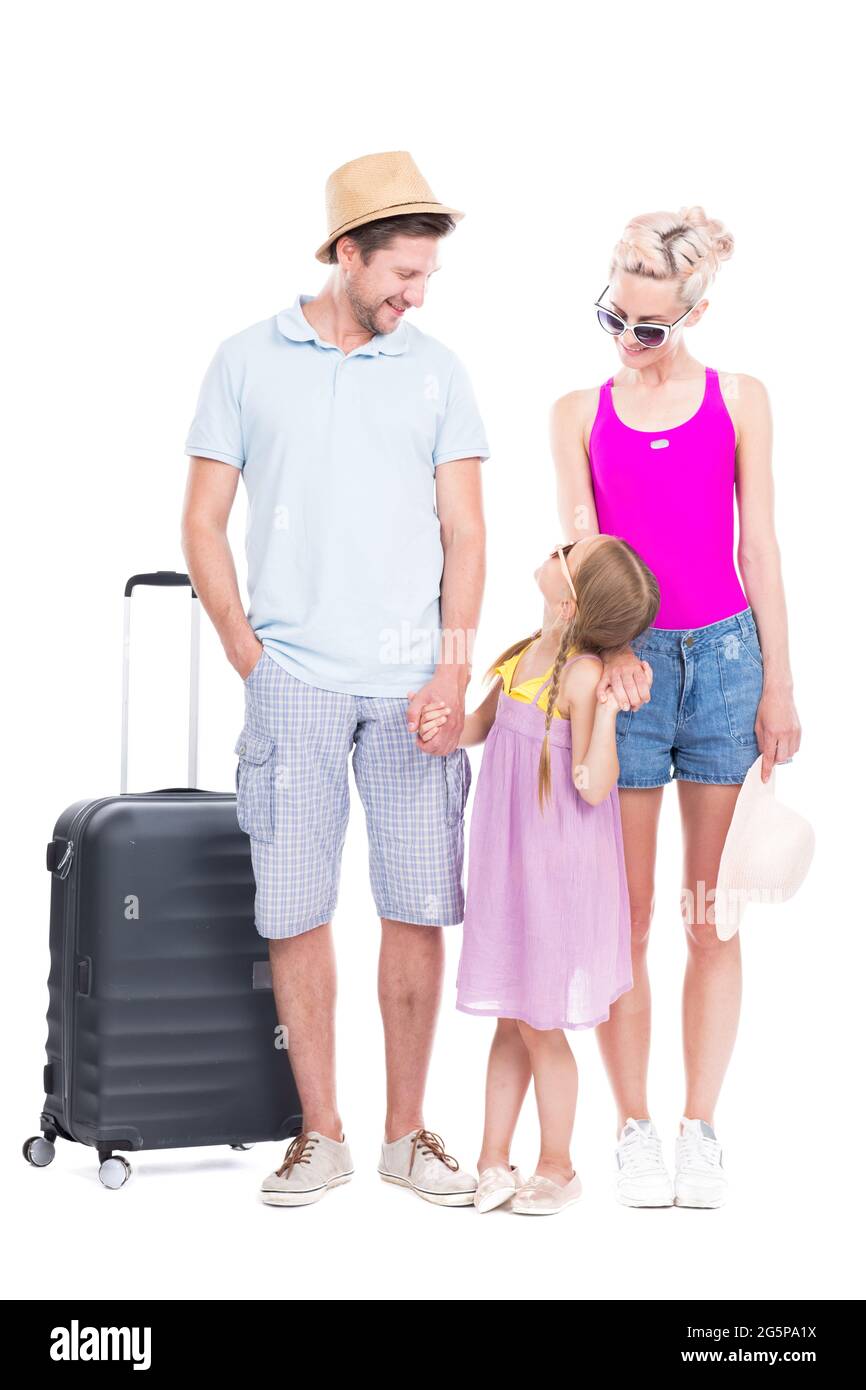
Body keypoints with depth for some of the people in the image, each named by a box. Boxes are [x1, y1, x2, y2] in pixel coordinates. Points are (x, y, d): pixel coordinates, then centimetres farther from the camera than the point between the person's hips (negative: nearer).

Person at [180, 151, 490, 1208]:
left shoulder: (437, 372, 9)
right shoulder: (247, 362, 5)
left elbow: (464, 536, 6)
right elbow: (203, 525, 7)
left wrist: (452, 676, -5)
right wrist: (251, 657, -1)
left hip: (412, 682, 1)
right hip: (294, 679, -1)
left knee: (419, 908, 2)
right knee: (295, 908, 0)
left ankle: (407, 1131, 14)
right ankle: (320, 1134, 12)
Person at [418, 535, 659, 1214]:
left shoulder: (582, 674, -21)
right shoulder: (525, 654, 3)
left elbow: (593, 787, -24)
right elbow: (484, 722, 20)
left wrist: (606, 709, -34)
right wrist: (447, 729, -1)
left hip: (556, 877, -8)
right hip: (509, 870, 8)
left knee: (539, 1027, 5)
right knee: (512, 1021, 16)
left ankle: (557, 1169, 23)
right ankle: (494, 1163, 27)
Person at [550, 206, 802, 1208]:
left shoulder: (739, 400, 8)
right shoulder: (579, 413, 8)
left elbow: (758, 546, 6)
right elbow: (578, 545, 1)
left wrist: (778, 683, 2)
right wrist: (612, 646, -16)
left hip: (725, 654, 0)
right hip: (623, 664, 0)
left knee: (713, 915, 3)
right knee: (625, 914, 1)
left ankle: (699, 1130, 10)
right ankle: (634, 1131, 9)